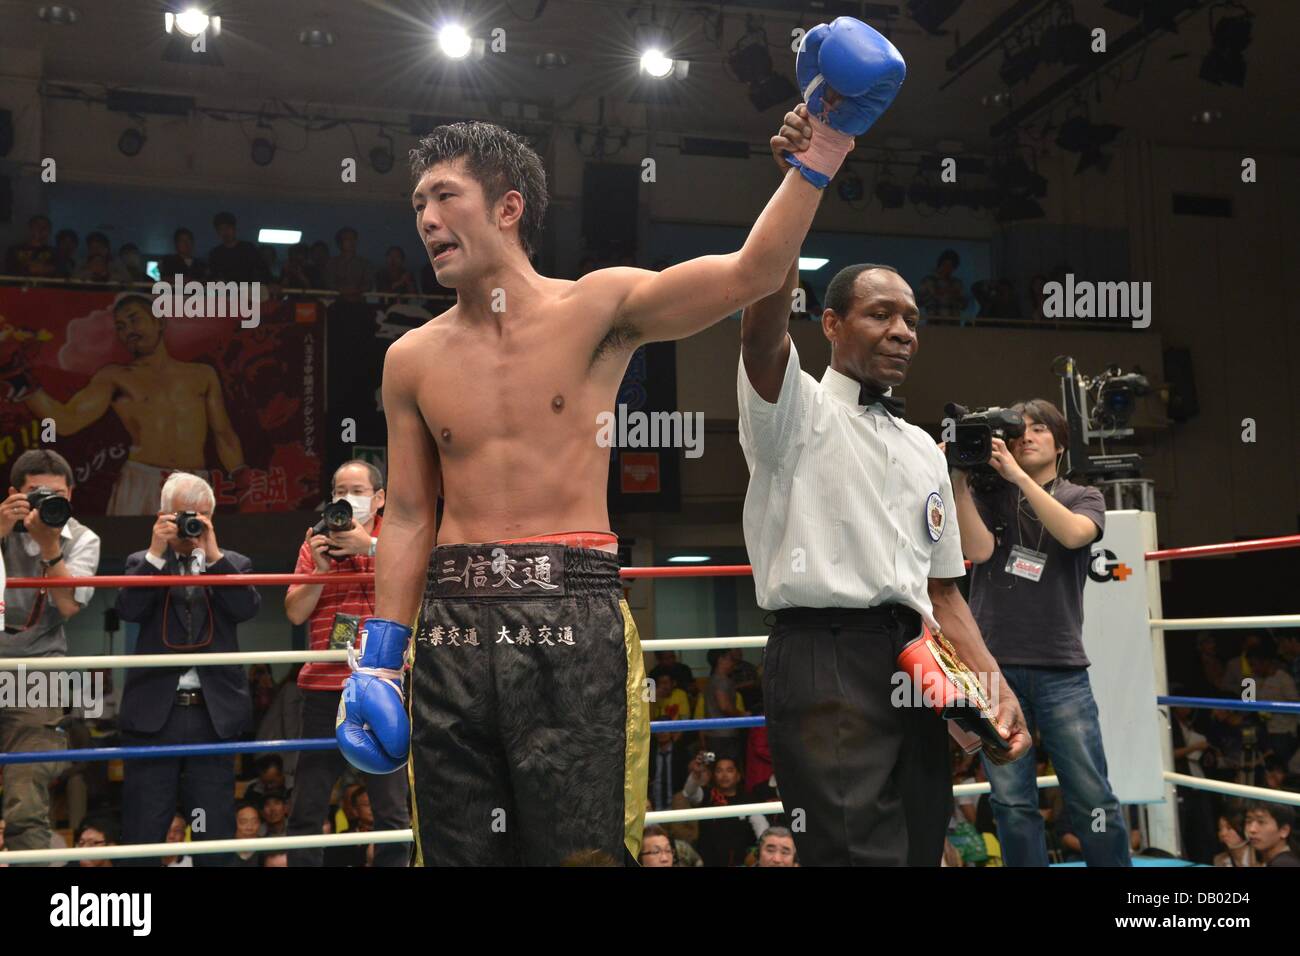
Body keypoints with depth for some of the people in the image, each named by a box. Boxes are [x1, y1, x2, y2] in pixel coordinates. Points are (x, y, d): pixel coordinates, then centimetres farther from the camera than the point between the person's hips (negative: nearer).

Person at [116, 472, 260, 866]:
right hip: (155, 711, 0)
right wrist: (156, 553, -14)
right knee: (143, 830, 5)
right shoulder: (142, 562, 9)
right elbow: (128, 609, -8)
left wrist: (214, 555, -14)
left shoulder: (233, 564, 9)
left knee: (216, 832, 7)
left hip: (214, 712, 1)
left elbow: (247, 608, -8)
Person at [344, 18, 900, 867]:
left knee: (580, 847, 1)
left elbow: (749, 273, -10)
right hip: (451, 627, 4)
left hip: (574, 621, -3)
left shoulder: (598, 308, -1)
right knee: (457, 848, 10)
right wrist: (379, 655, 8)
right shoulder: (412, 359, 9)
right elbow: (409, 518, 12)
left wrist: (826, 145, -15)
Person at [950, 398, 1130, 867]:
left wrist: (1019, 475, -15)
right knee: (1012, 803, 2)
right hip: (994, 666, 0)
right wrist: (959, 481, -11)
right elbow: (978, 550, -5)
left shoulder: (1084, 498, 11)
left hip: (1060, 669, 0)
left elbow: (1072, 534, -11)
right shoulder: (987, 494, 12)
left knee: (1092, 799, 0)